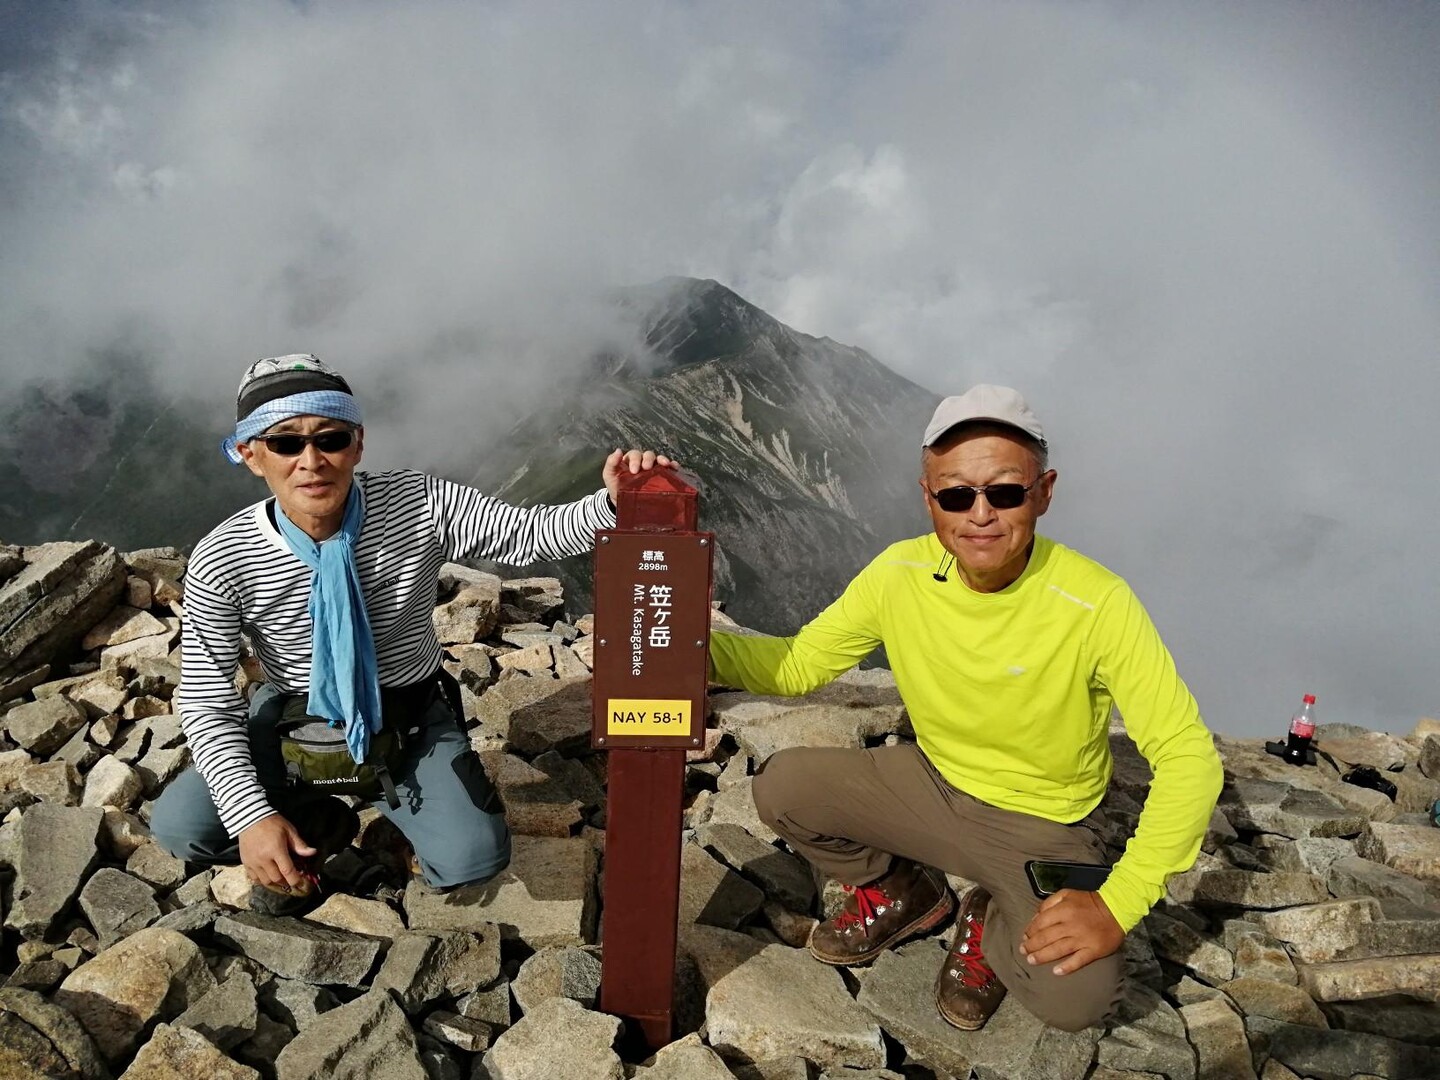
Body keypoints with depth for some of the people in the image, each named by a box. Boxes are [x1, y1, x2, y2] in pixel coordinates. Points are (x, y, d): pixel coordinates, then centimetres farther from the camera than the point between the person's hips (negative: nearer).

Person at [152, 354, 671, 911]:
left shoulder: (420, 506, -21)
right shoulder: (221, 562, -21)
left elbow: (530, 533, -22)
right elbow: (206, 701, -16)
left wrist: (613, 501, -43)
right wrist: (252, 816, -27)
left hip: (410, 716, 0)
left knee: (473, 856, -20)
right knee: (179, 826, -21)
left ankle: (389, 797, 16)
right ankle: (323, 823, 11)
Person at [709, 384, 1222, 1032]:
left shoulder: (1095, 603, -27)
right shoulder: (900, 573, -15)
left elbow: (1188, 757, -22)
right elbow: (799, 665, -5)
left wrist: (1117, 905, -30)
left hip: (1043, 827, -3)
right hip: (933, 782, 4)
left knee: (1076, 998, -27)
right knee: (780, 788, -15)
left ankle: (991, 924, 10)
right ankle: (903, 895, 14)